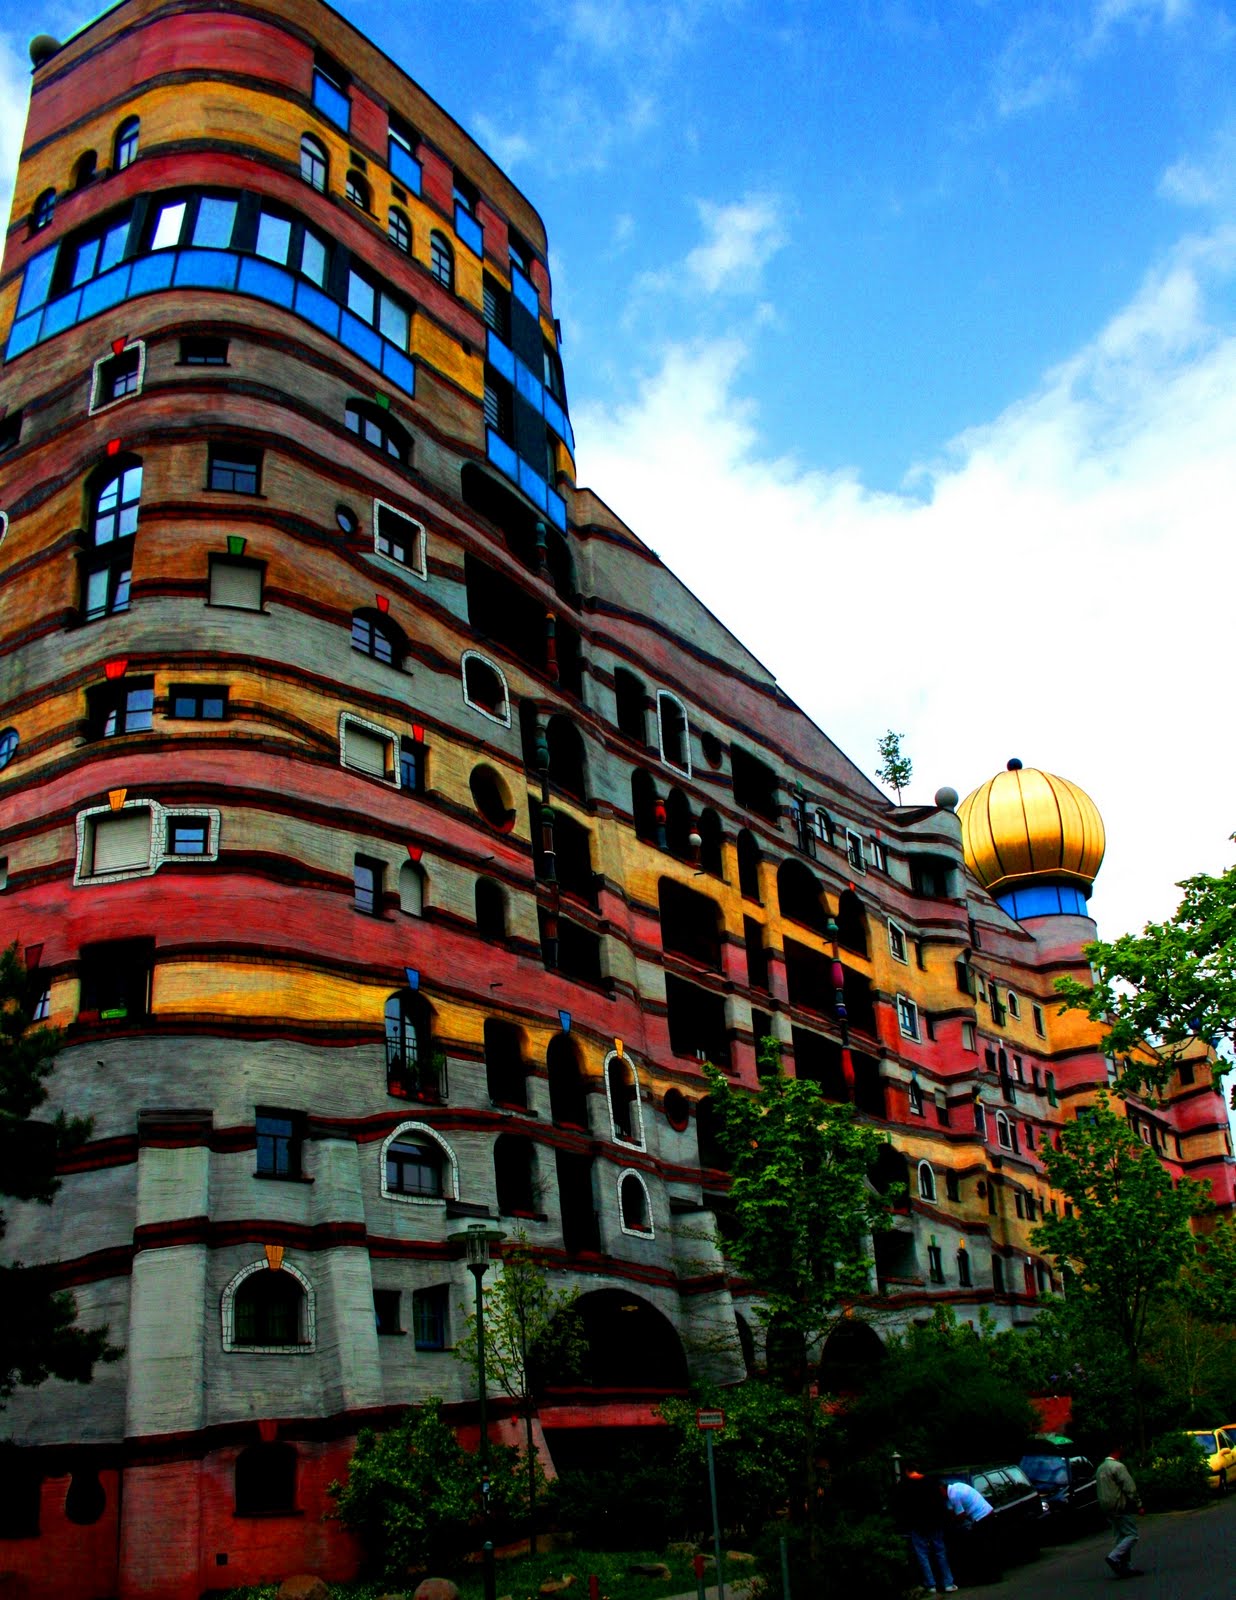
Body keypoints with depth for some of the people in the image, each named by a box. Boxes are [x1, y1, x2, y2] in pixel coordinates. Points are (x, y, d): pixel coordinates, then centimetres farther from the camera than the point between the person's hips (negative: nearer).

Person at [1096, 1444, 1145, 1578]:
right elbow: (1130, 1488, -17)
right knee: (1131, 1535, -5)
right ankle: (1114, 1557, -17)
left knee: (1120, 1536, 13)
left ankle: (1124, 1567, 11)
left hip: (1106, 1508, 9)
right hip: (1119, 1507, -9)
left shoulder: (1100, 1468, 15)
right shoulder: (1118, 1467, -14)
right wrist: (1139, 1505, -8)